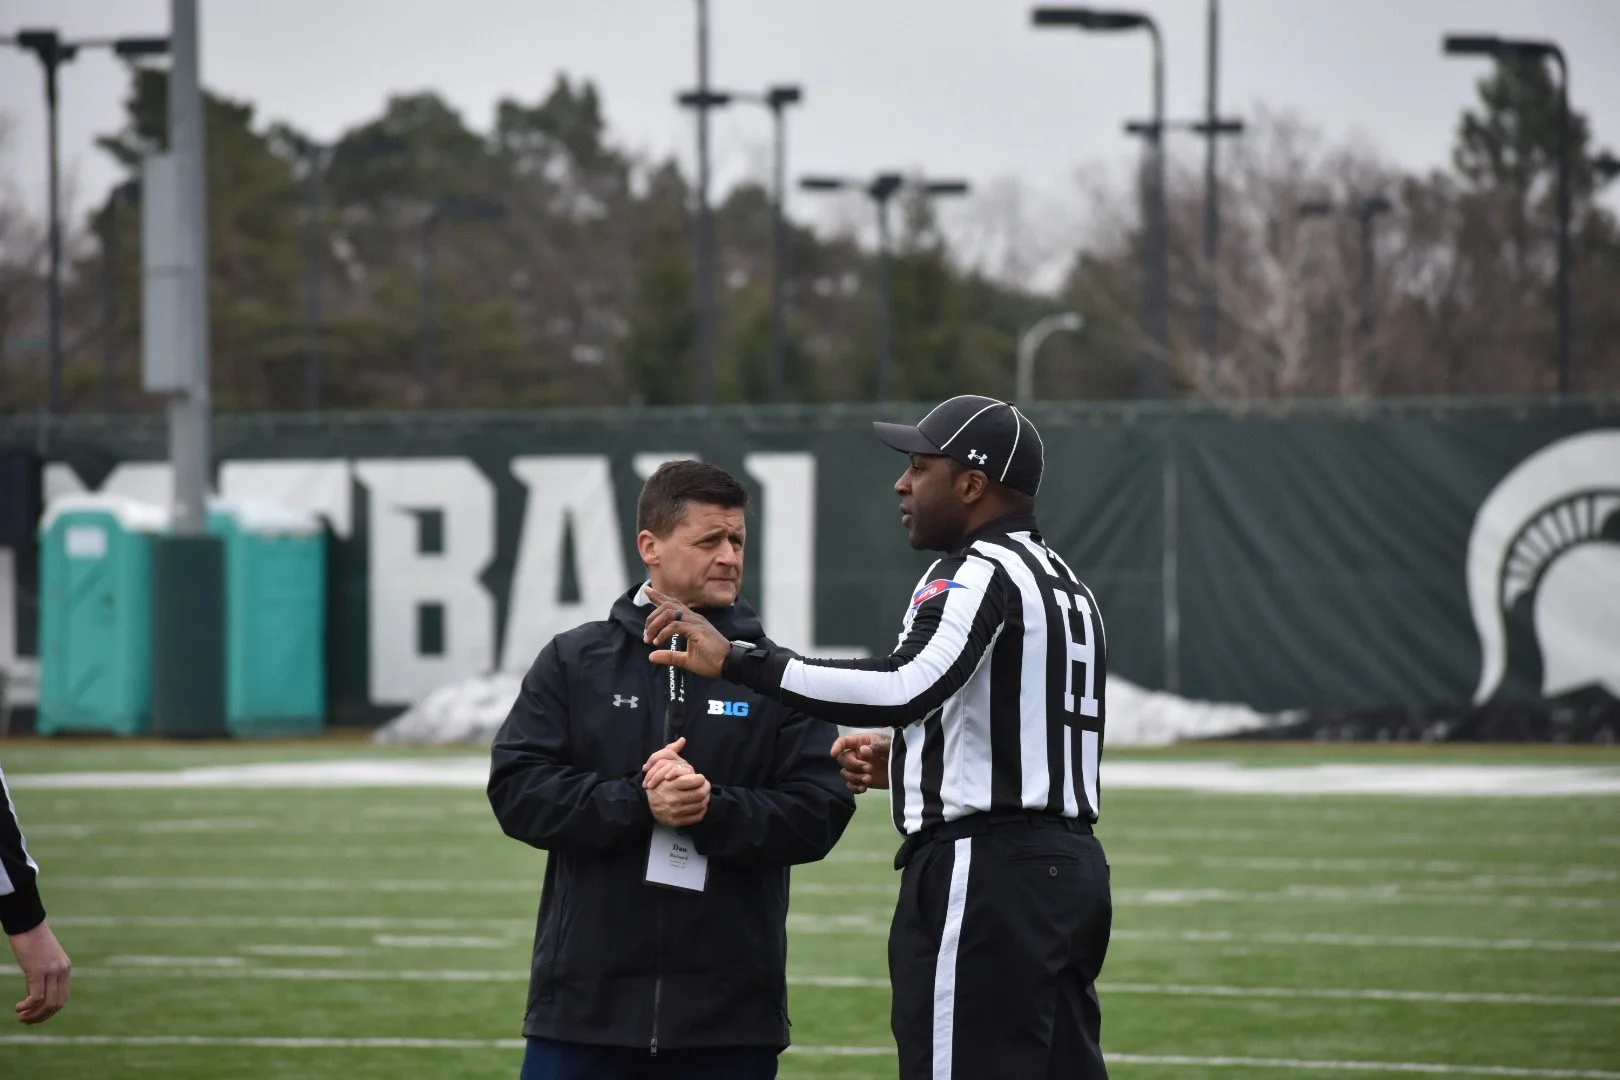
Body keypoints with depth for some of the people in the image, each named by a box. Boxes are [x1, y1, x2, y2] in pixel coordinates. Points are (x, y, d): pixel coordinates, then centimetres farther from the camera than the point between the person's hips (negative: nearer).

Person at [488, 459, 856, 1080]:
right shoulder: (574, 662, 7)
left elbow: (819, 813, -2)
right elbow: (517, 789, -3)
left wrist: (715, 808, -18)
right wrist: (635, 802, -16)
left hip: (732, 1008, 0)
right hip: (584, 1001, 0)